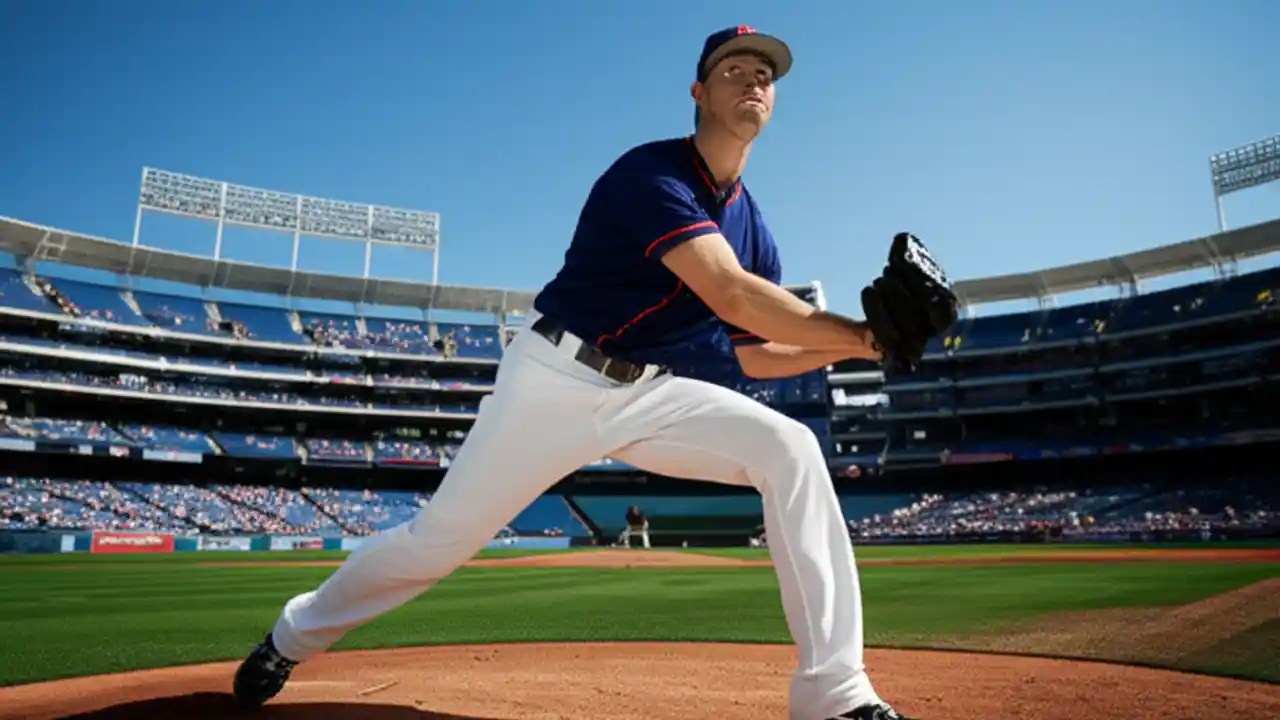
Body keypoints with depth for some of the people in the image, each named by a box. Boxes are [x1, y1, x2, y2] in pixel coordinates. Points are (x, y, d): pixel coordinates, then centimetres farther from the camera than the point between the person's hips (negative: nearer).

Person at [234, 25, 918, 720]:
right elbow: (732, 297, -29)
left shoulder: (751, 221, 7)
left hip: (653, 395, 6)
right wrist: (861, 335, -24)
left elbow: (758, 355, 10)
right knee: (441, 537, 2)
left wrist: (854, 341, -4)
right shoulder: (651, 173, -16)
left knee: (789, 449, -15)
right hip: (557, 383, -5)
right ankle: (292, 636, 33)